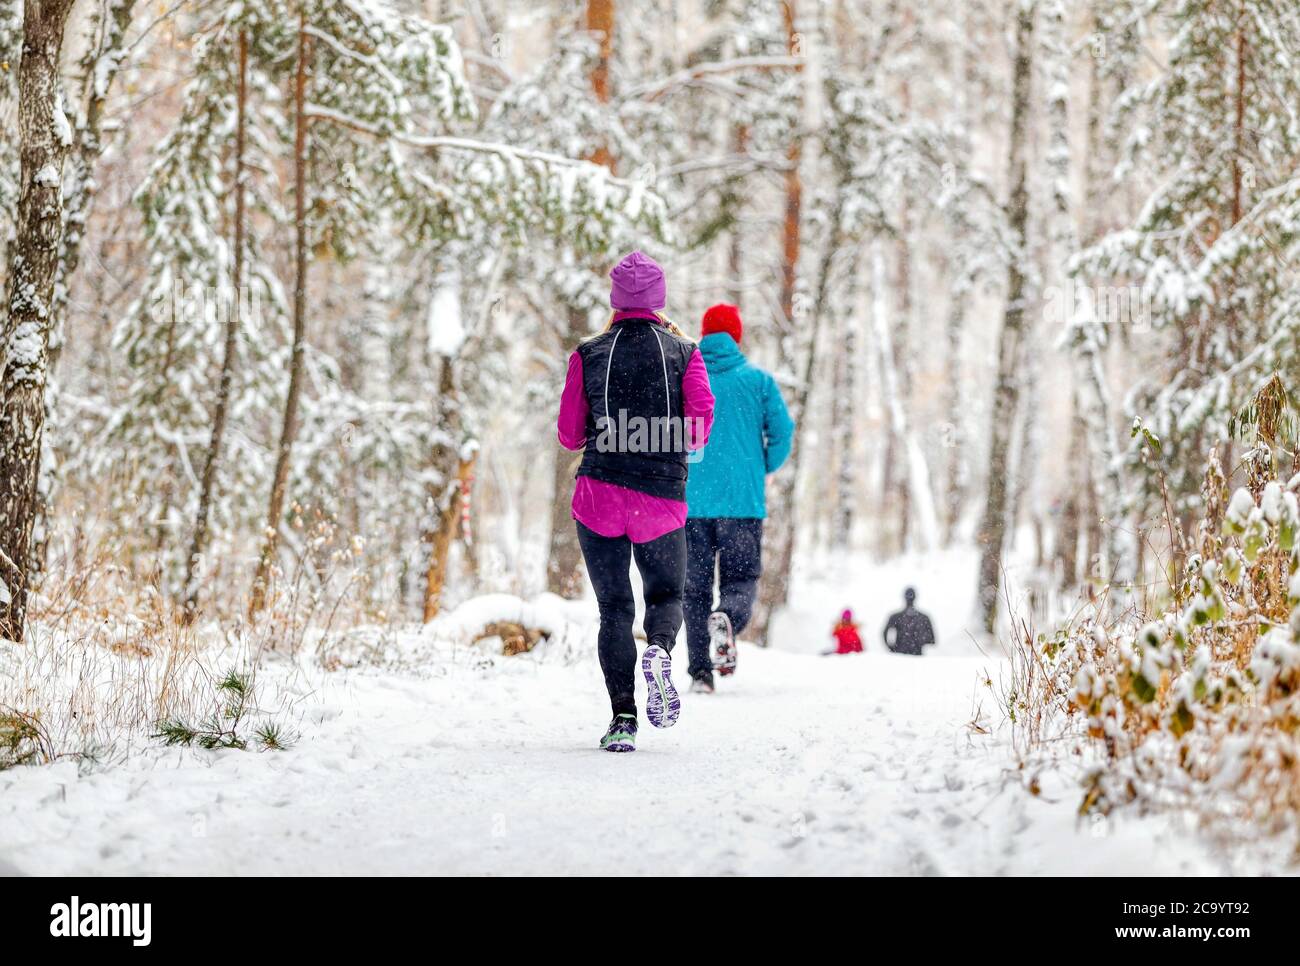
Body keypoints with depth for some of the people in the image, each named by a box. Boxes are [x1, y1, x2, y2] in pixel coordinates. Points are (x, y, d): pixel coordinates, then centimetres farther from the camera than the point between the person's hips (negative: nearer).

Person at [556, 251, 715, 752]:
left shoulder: (588, 355, 4)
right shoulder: (684, 353, 4)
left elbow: (570, 435, 6)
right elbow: (701, 423, -5)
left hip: (599, 493, 0)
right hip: (663, 500, 0)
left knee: (614, 608, 8)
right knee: (666, 594, 18)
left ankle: (623, 717, -5)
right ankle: (658, 649, -17)